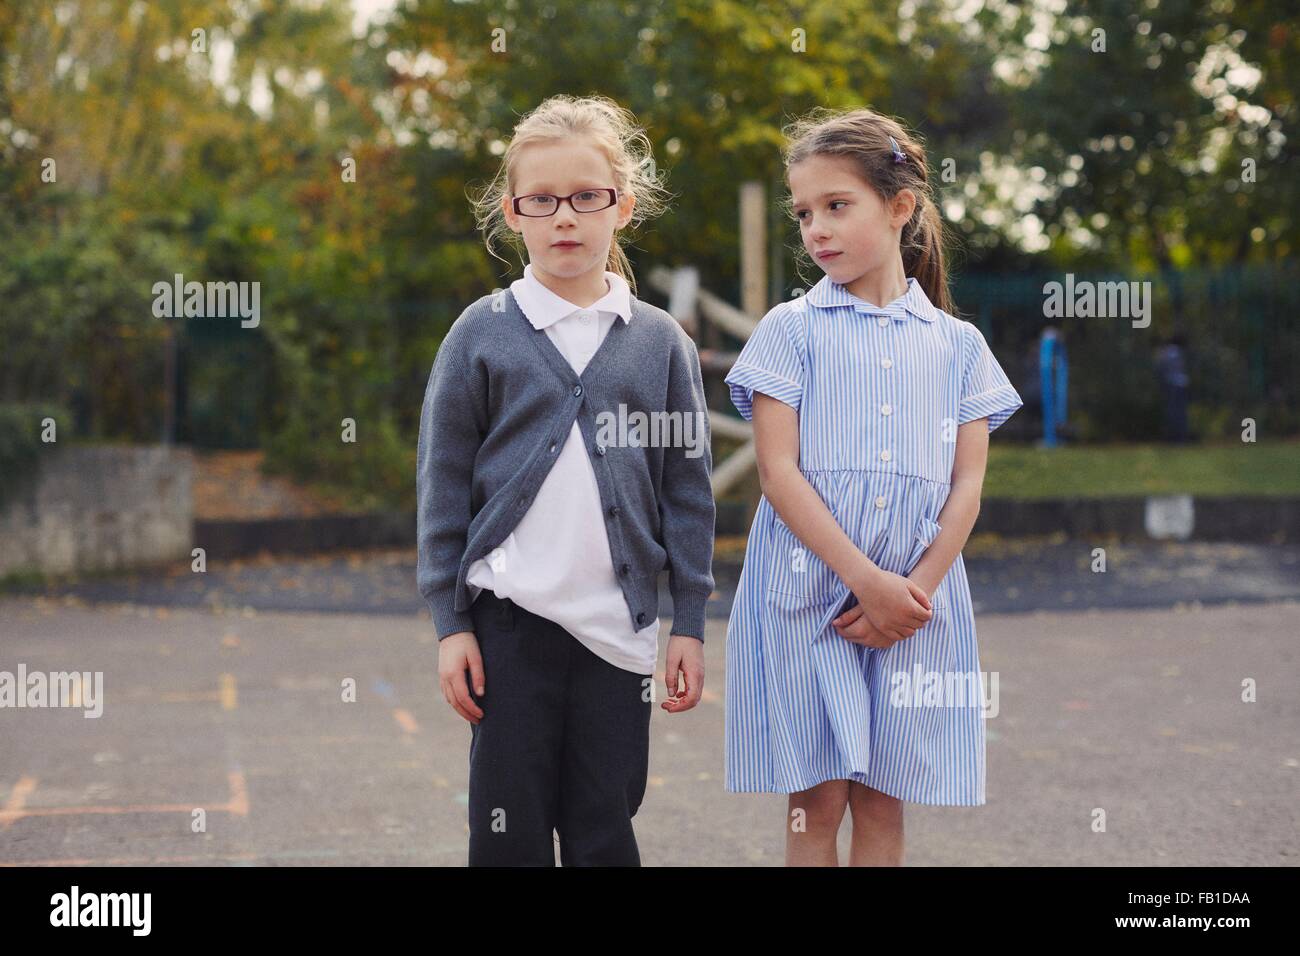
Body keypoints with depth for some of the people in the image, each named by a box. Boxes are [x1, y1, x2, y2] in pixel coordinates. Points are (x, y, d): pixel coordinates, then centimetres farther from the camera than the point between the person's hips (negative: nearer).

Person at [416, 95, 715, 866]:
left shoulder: (661, 341, 4)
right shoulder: (482, 334, 1)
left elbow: (688, 491, 7)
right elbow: (444, 486, 2)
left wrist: (690, 625, 3)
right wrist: (451, 624, -1)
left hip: (619, 627, 1)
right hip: (509, 620, -1)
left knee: (605, 832, 7)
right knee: (510, 831, 4)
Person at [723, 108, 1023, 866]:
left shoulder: (957, 343, 10)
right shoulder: (790, 330, 3)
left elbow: (967, 484, 5)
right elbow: (779, 472, -6)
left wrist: (917, 589, -11)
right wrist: (868, 581, -15)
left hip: (916, 600, 2)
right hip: (807, 594, -2)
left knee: (883, 802, 6)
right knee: (817, 801, 0)